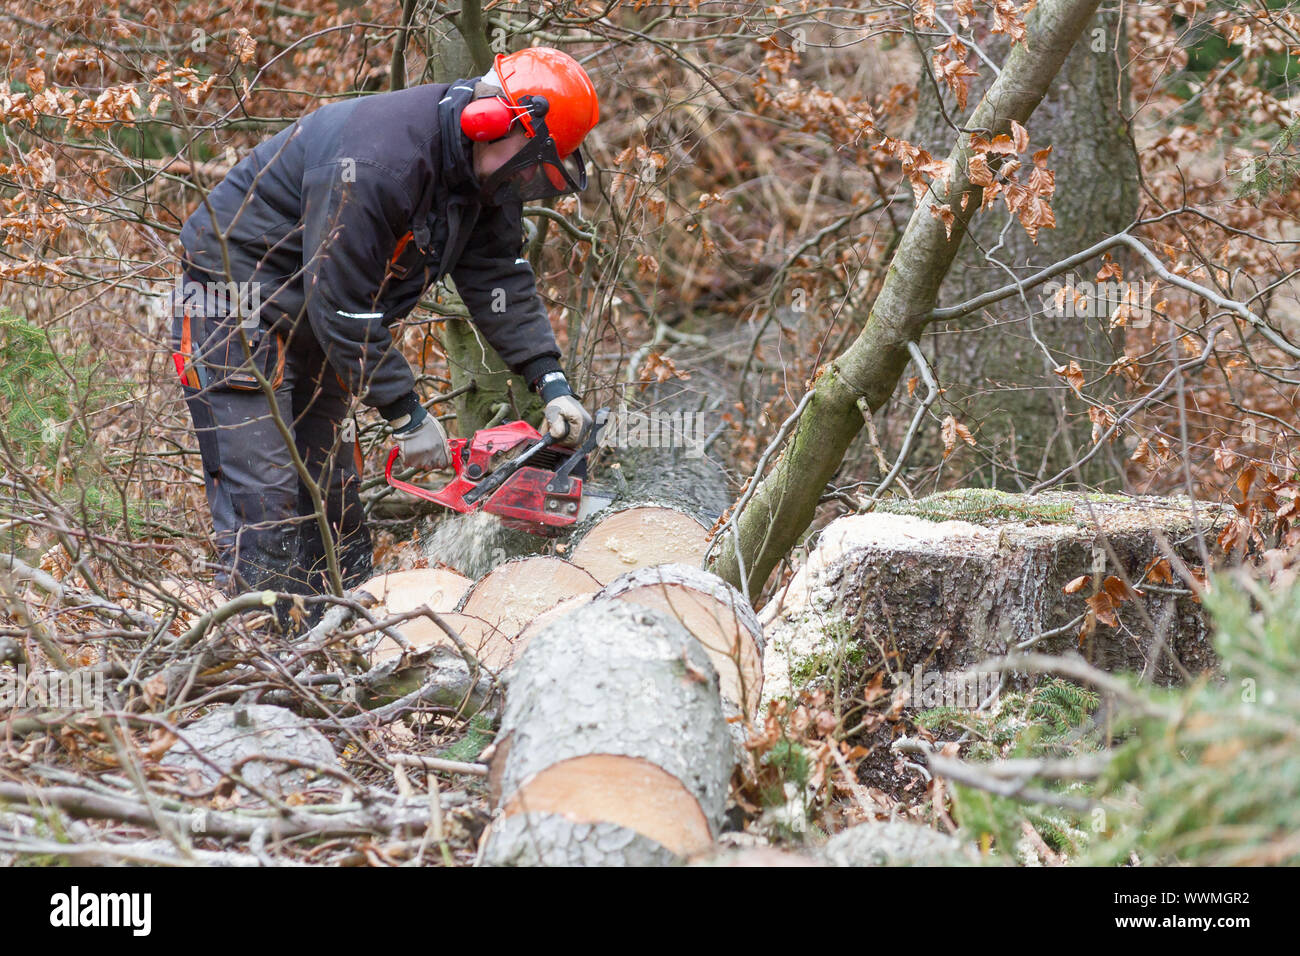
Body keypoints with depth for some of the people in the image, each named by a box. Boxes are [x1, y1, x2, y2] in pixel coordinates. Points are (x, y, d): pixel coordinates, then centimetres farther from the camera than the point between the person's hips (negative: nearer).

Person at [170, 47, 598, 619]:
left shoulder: (483, 177, -3)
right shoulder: (378, 163, -33)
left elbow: (502, 282, 0)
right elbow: (343, 306, -29)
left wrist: (553, 386, -11)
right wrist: (407, 416, -23)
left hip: (307, 326, 10)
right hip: (236, 306, -10)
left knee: (332, 494, 10)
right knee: (265, 504, -14)